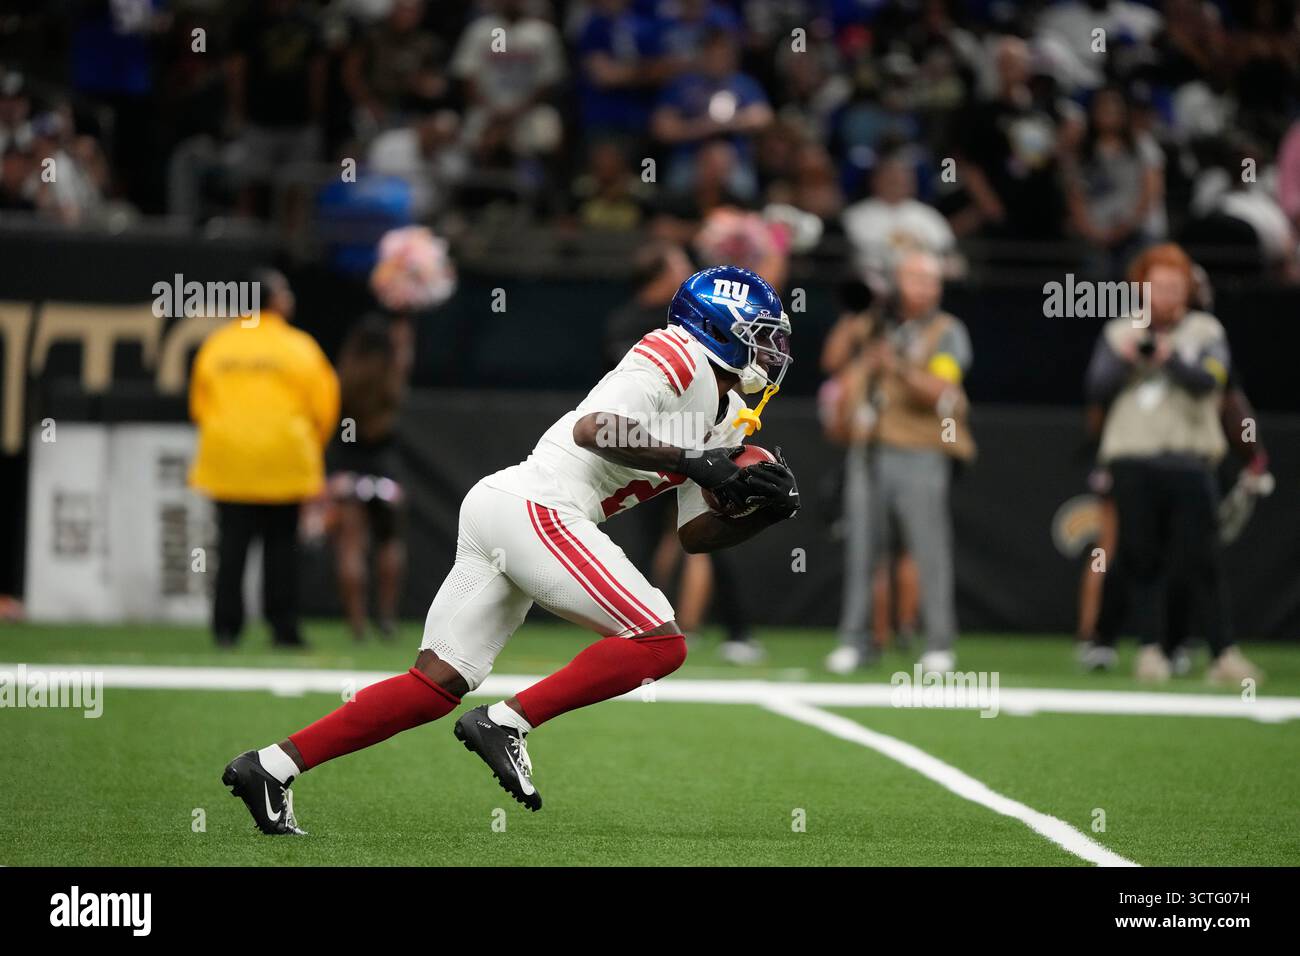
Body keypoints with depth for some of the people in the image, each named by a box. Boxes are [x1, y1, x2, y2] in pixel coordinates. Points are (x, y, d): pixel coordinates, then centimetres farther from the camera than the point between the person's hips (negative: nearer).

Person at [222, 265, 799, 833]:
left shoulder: (727, 421, 23)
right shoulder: (678, 356, -5)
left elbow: (695, 534, 25)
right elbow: (595, 429, -19)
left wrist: (763, 512, 9)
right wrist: (689, 460, -18)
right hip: (534, 508, -9)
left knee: (438, 685, 6)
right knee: (659, 644, -11)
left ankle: (270, 767, 4)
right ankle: (503, 724, -13)